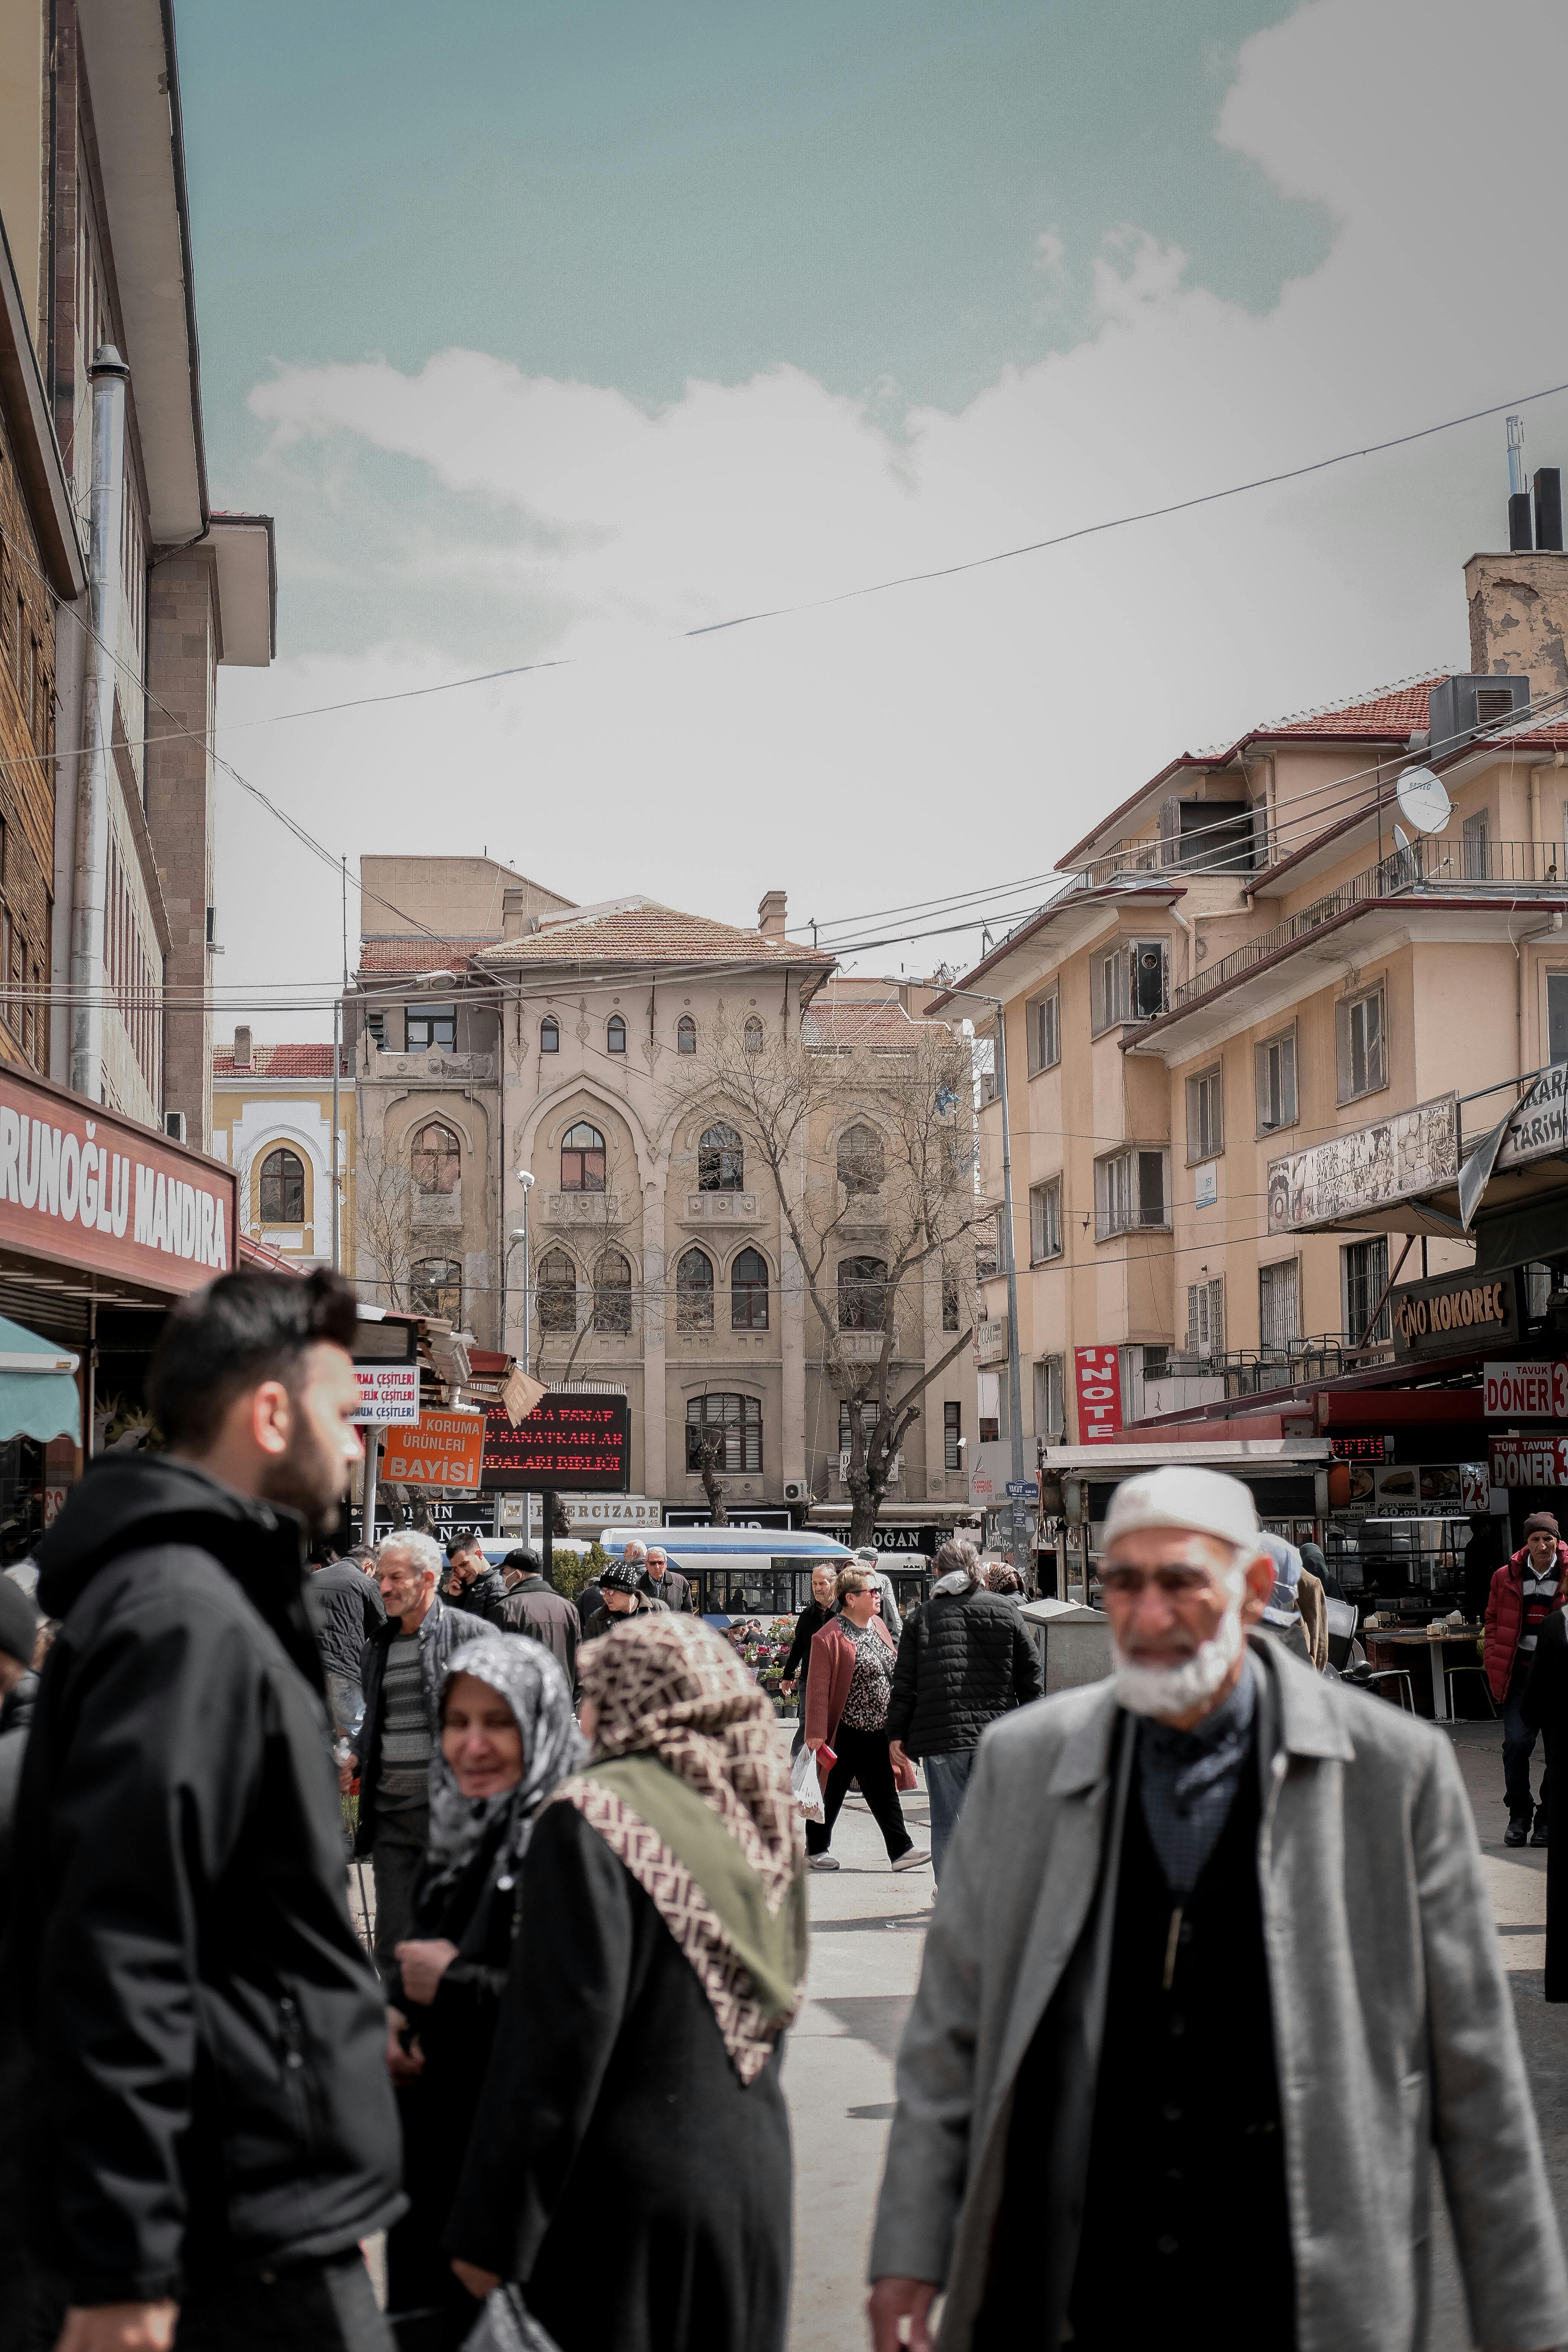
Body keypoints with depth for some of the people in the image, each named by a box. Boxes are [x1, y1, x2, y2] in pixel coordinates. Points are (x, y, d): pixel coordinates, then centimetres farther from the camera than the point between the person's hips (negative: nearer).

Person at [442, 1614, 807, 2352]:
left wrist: (490, 2234, -14)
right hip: (755, 2177, 7)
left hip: (629, 2192, -7)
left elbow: (563, 2033, -18)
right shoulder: (755, 1819, 7)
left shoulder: (593, 1816, -14)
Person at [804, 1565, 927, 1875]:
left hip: (878, 1730, 7)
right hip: (846, 1733, -7)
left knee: (884, 1791, 8)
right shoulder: (829, 1637, -17)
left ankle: (901, 1850, 8)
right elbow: (818, 1689, -18)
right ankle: (815, 1850, 19)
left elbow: (893, 1672, 18)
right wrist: (816, 1733, -21)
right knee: (832, 1791, 6)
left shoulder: (877, 1625, 9)